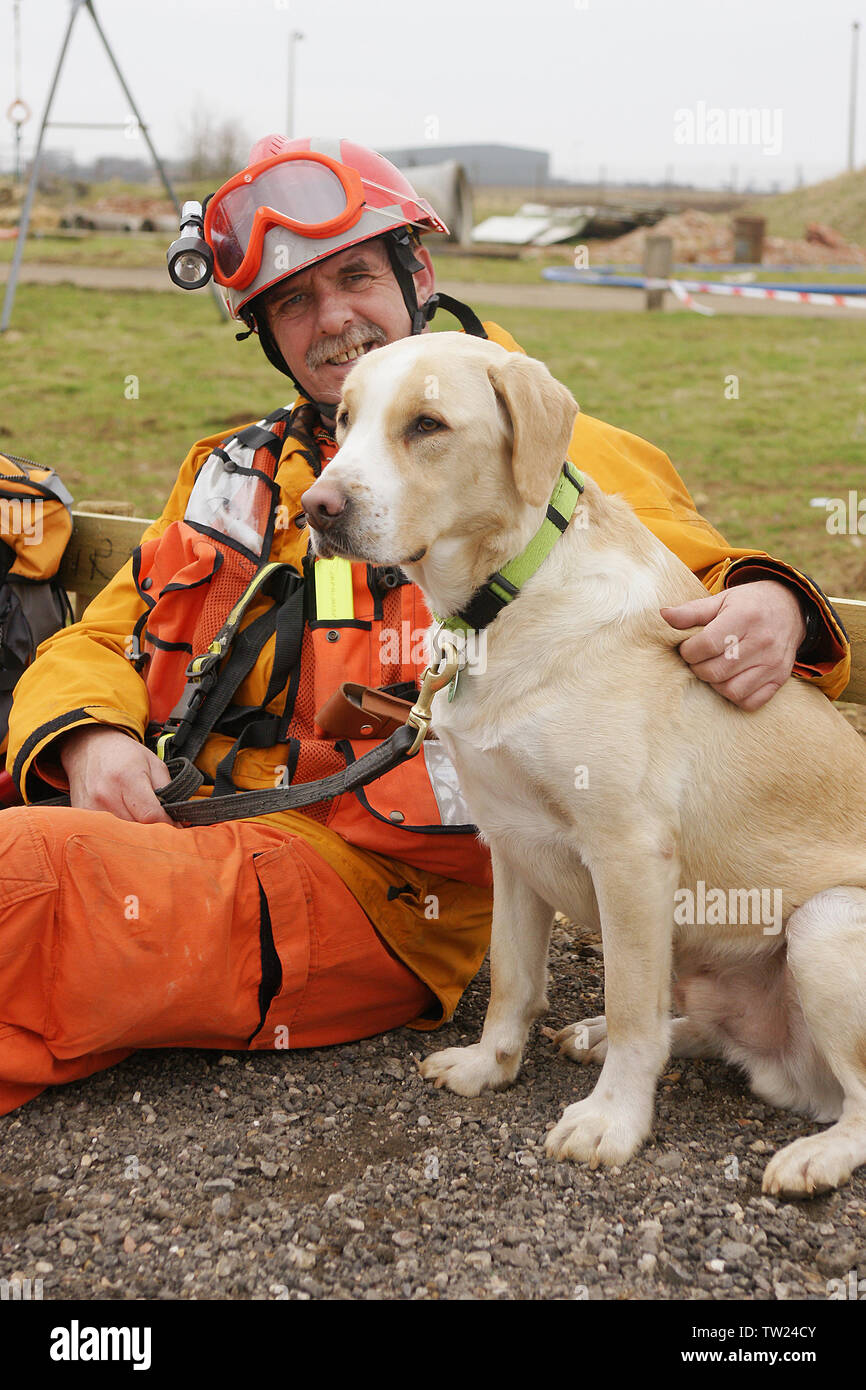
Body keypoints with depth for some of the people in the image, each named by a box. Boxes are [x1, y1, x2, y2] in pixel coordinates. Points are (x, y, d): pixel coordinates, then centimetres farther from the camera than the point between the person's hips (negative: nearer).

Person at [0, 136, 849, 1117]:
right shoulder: (237, 475, 22)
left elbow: (700, 584, 4)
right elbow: (100, 640, 22)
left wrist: (772, 610, -22)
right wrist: (88, 740, -3)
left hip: (365, 884, -5)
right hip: (171, 827, 6)